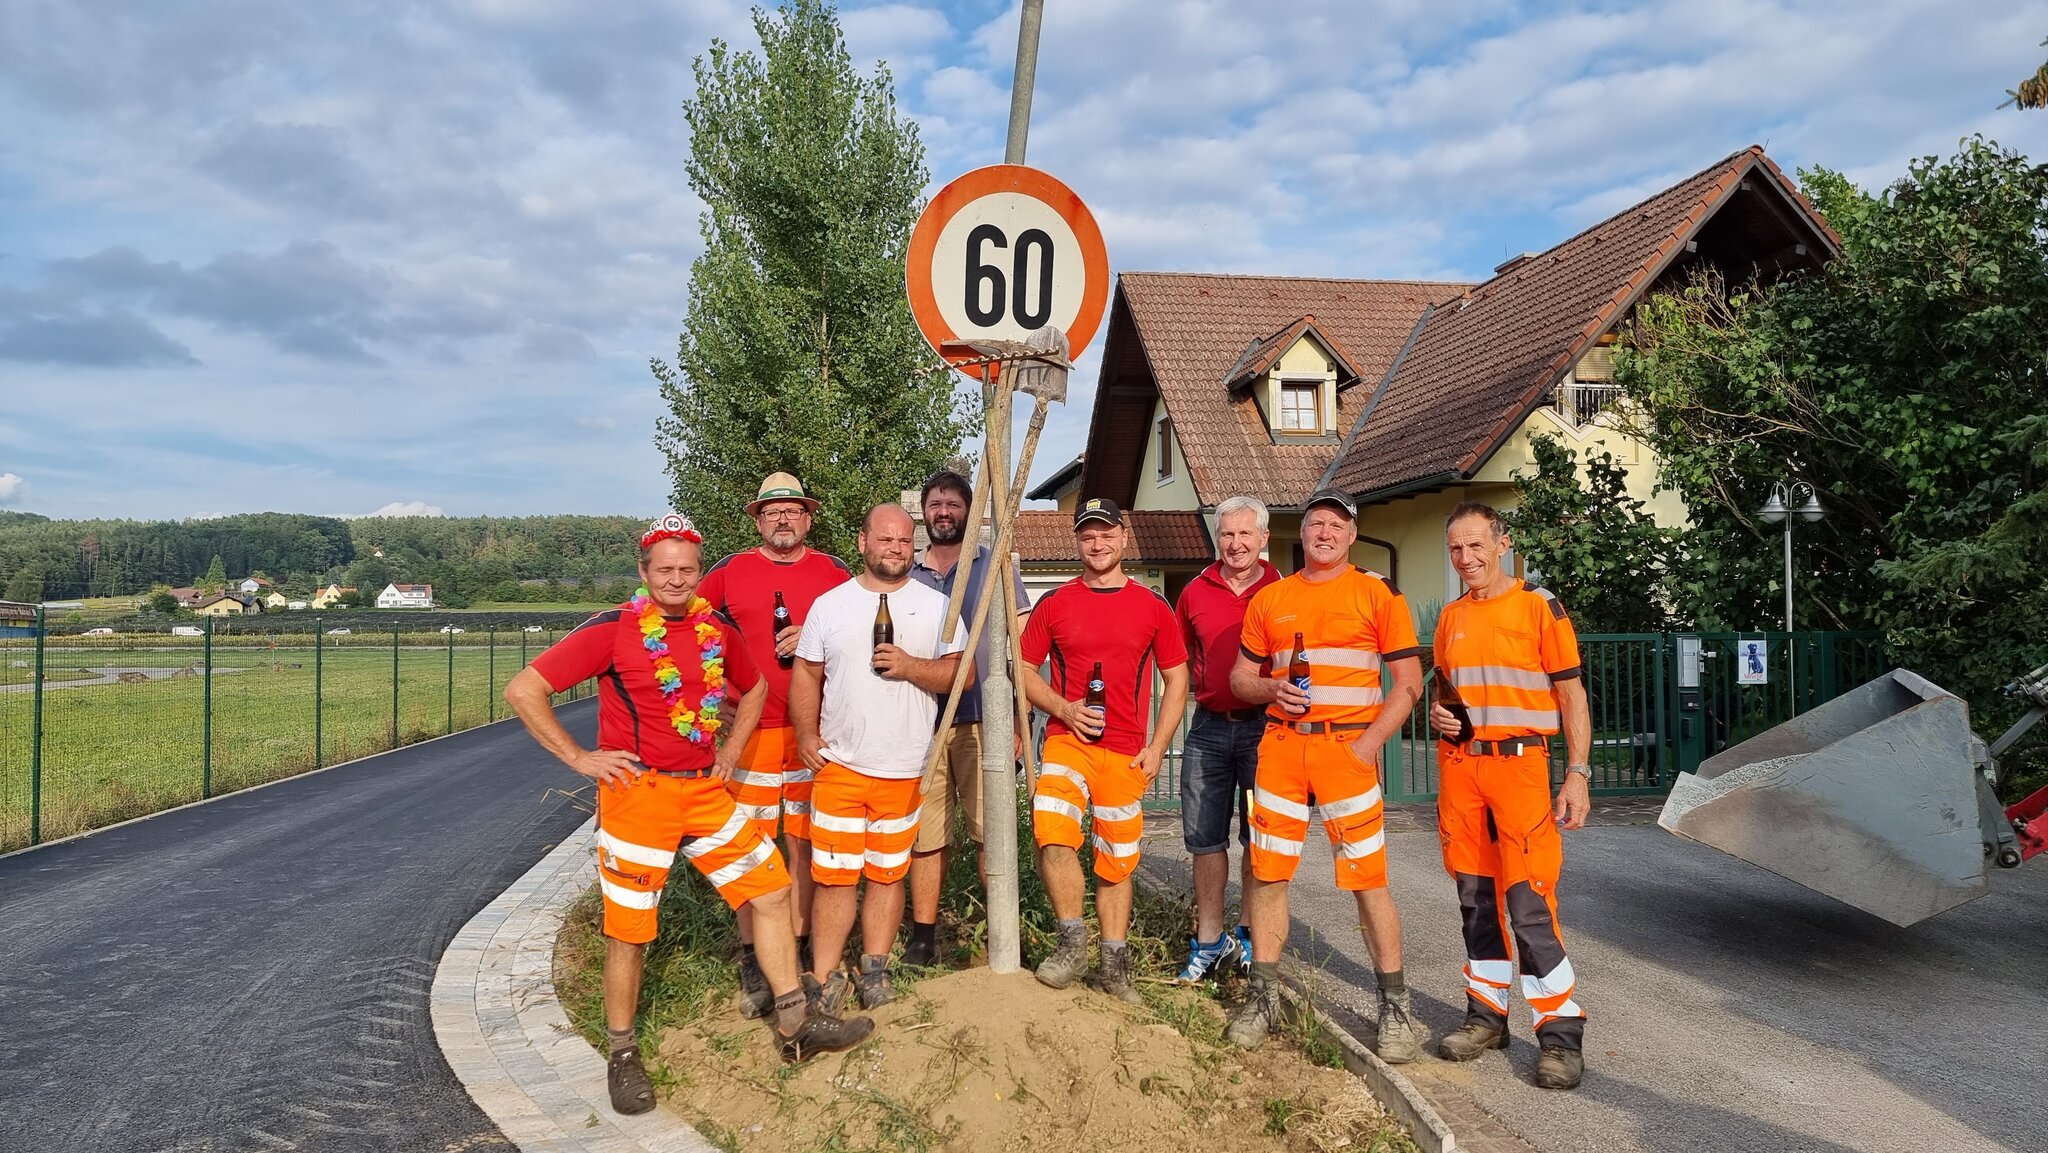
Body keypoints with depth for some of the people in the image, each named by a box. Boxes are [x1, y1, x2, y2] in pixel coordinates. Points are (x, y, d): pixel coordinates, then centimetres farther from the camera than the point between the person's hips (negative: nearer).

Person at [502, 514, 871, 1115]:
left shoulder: (717, 627, 5)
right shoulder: (612, 629, -11)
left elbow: (754, 686, 24)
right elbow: (523, 690, -12)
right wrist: (578, 757, -12)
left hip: (706, 791, 5)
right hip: (638, 793, -5)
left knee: (772, 890, 5)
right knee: (629, 931, 4)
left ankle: (796, 1025, 17)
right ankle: (623, 1056, 24)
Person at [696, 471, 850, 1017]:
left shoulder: (833, 572, 8)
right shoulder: (730, 571, 7)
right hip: (751, 727, -1)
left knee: (804, 845, 7)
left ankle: (797, 951, 19)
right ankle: (753, 964, 10)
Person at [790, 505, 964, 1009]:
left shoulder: (936, 605, 4)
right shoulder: (829, 604, 7)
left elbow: (961, 673, -2)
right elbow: (806, 673, 11)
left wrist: (911, 667, -17)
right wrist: (806, 733, 1)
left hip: (903, 769, 0)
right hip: (839, 764, 0)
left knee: (888, 874, 9)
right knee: (833, 875, 0)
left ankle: (873, 970, 22)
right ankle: (825, 978, 10)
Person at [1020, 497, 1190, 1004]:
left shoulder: (1153, 606, 6)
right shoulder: (1054, 604, 5)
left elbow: (1177, 679, 10)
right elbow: (1026, 669, 10)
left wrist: (1156, 748, 1)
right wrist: (1063, 708, -8)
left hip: (1127, 753, 1)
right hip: (1067, 740, -1)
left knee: (1117, 862, 7)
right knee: (1052, 834, -22)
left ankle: (1113, 967, 21)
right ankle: (1073, 943, -3)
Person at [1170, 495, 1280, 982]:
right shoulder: (1195, 592, 7)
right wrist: (1200, 692, 9)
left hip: (1264, 726, -2)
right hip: (1209, 727, 3)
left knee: (1259, 838, 6)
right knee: (1204, 838, 7)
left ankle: (1251, 938, 21)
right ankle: (1209, 941, 19)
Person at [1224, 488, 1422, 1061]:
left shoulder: (1378, 593, 3)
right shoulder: (1269, 599, 13)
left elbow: (1408, 681, 1)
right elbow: (1241, 677, 17)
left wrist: (1370, 742, -11)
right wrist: (1272, 689, -5)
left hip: (1348, 748, -3)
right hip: (1281, 745, 3)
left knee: (1368, 879, -3)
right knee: (1267, 872, 6)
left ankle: (1394, 1007, 10)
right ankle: (1262, 997, 19)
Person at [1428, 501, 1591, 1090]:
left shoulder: (1539, 607, -3)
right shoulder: (1451, 617, 13)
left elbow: (1572, 694, -3)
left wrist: (1578, 775, -10)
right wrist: (1437, 712, 1)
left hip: (1518, 762, -5)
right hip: (1457, 764, 6)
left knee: (1528, 903, -9)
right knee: (1476, 898, 11)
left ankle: (1562, 1033, 1)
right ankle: (1487, 1014, 23)